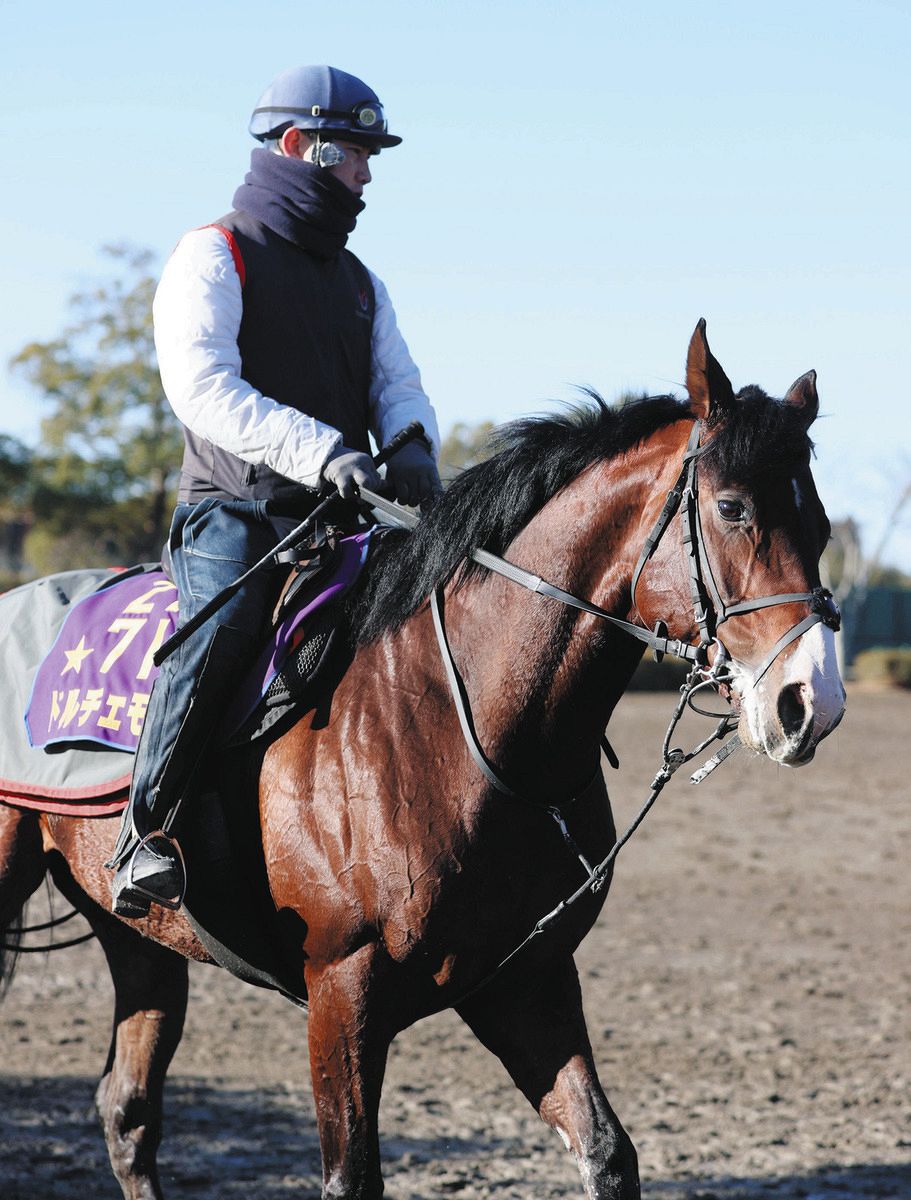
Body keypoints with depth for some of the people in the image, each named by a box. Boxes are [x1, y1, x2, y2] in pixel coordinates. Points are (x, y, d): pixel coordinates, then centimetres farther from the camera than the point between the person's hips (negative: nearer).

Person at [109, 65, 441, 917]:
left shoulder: (359, 281, 23)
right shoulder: (216, 255, 0)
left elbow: (397, 386, 15)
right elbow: (201, 385, -15)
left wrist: (413, 454, -11)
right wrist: (322, 451, -28)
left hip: (341, 518, 7)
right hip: (236, 512, -6)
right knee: (221, 624, -31)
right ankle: (146, 832, -24)